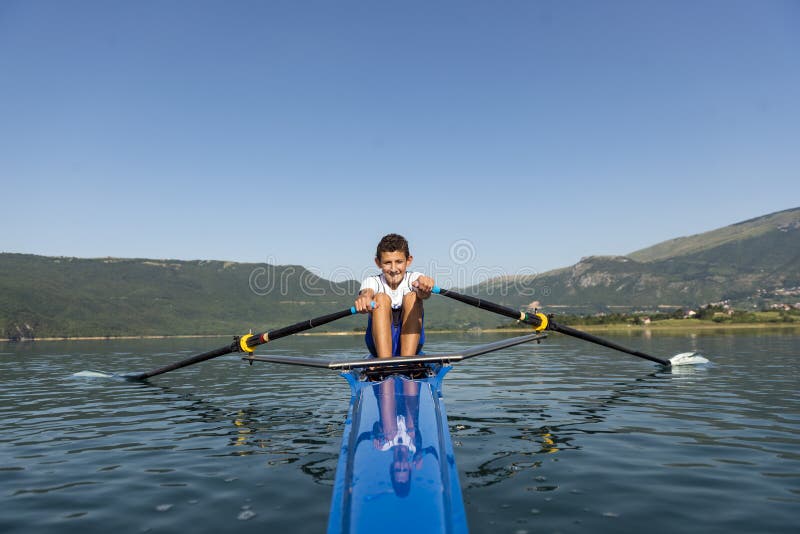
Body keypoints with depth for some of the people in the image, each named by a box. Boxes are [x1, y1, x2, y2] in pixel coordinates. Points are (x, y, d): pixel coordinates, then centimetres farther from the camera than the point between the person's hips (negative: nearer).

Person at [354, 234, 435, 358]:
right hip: (380, 344, 0)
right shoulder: (373, 281, -2)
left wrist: (425, 288, -52)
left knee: (412, 297, -23)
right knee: (381, 298, -24)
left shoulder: (413, 279, -1)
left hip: (411, 343, 0)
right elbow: (367, 292, -27)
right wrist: (364, 297, -53)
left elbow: (423, 294, -26)